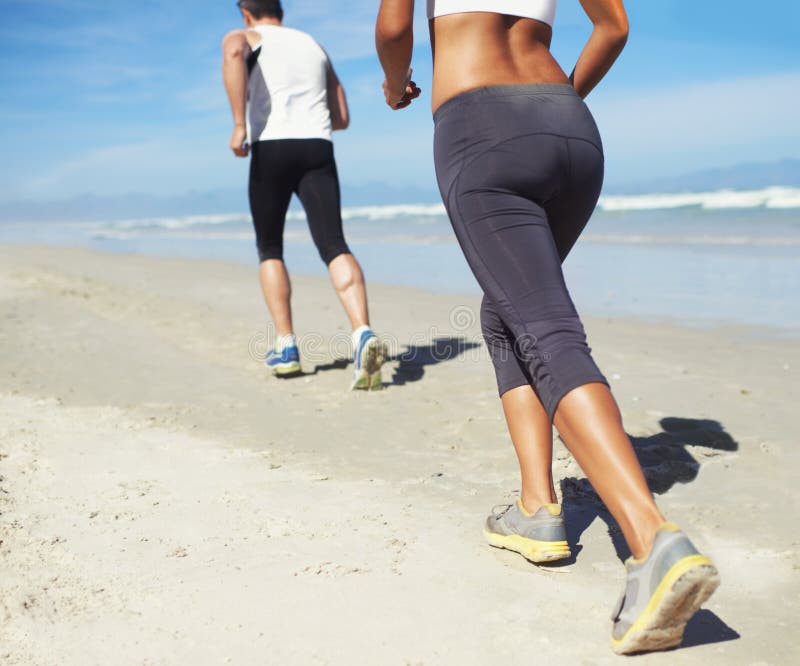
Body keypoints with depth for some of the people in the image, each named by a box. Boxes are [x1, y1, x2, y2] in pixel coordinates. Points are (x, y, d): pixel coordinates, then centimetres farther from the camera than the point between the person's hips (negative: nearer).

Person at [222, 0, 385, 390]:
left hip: (271, 149, -2)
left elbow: (232, 53, -14)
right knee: (334, 247, -11)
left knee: (270, 250, 14)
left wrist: (239, 124, -17)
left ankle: (286, 347, 6)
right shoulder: (313, 45, 29)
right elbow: (341, 118, 26)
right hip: (318, 149, 2)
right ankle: (363, 334, -34)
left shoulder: (244, 37, 15)